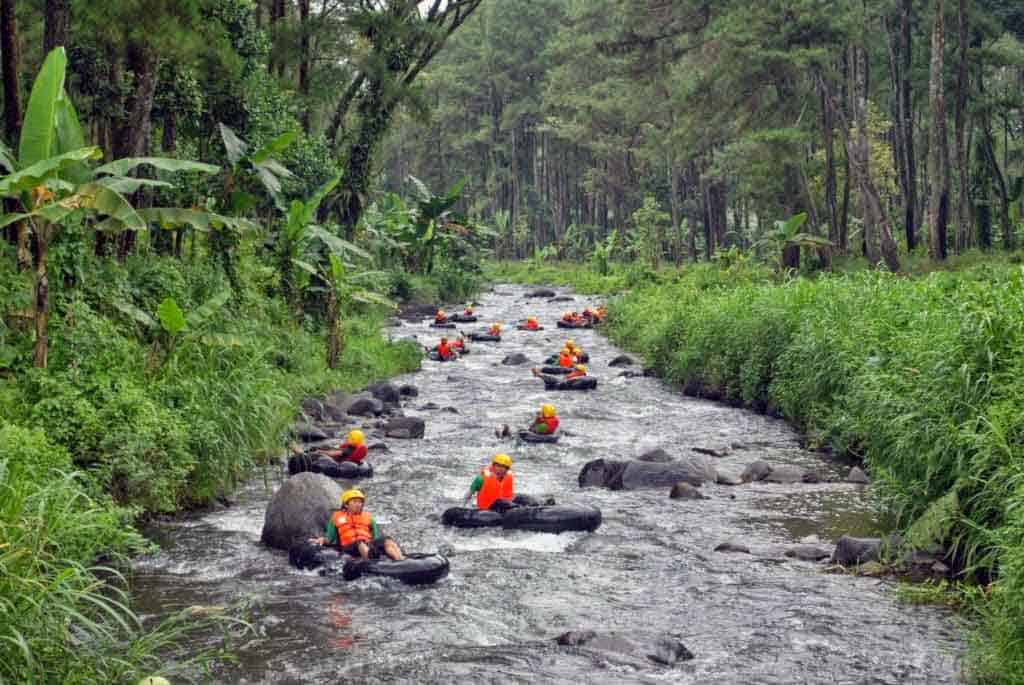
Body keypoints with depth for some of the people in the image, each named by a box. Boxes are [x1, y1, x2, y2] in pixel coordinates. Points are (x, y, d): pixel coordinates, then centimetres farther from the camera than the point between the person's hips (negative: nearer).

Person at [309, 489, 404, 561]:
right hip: (349, 546, -3)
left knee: (387, 541, -28)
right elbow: (329, 538, 21)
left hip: (369, 544, 3)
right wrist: (322, 540, -1)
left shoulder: (368, 517, 30)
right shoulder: (337, 517, 24)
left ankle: (400, 560, -55)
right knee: (360, 544, -40)